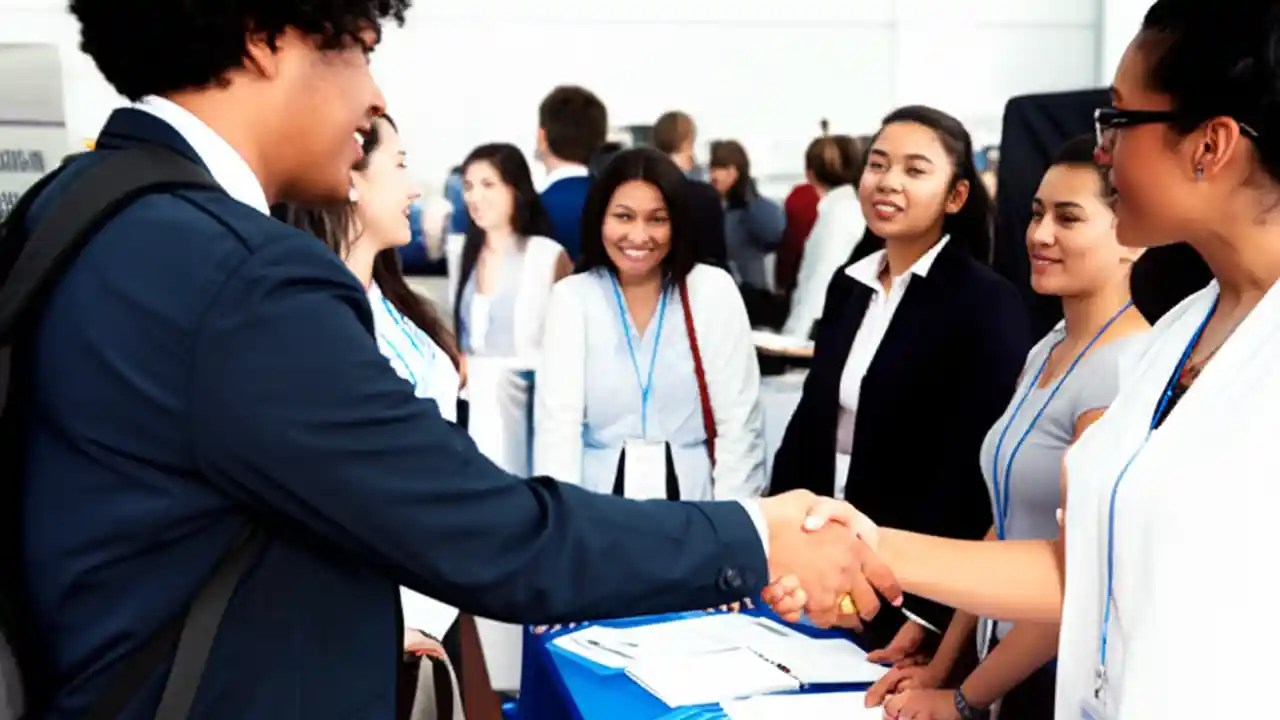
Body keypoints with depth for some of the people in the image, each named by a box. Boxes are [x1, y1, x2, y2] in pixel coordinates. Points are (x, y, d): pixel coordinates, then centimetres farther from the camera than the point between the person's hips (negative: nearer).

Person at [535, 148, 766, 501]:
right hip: (600, 500, 0)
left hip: (694, 497, 0)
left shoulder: (714, 290, 2)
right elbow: (557, 423, -4)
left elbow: (739, 424, -1)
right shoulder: (571, 296, 3)